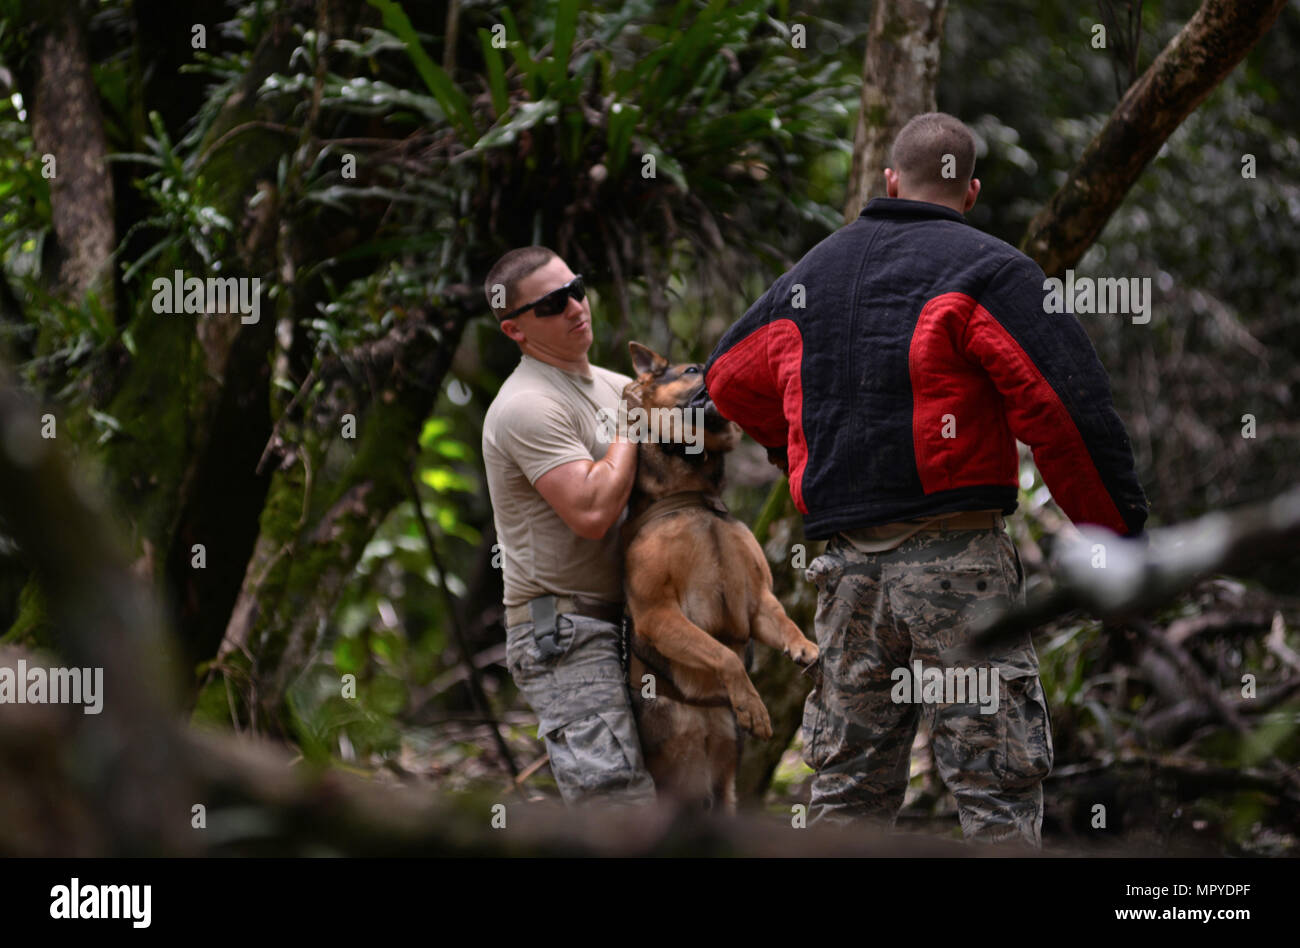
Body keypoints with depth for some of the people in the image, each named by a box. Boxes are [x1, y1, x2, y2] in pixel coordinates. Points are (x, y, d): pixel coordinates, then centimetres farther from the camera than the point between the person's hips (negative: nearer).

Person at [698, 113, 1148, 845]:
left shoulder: (810, 277, 17)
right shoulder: (987, 272, -4)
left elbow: (728, 378, 31)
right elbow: (1064, 405, -12)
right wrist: (1118, 530, -4)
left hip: (848, 563, 6)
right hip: (957, 557, -6)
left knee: (848, 785, 13)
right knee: (1000, 782, -5)